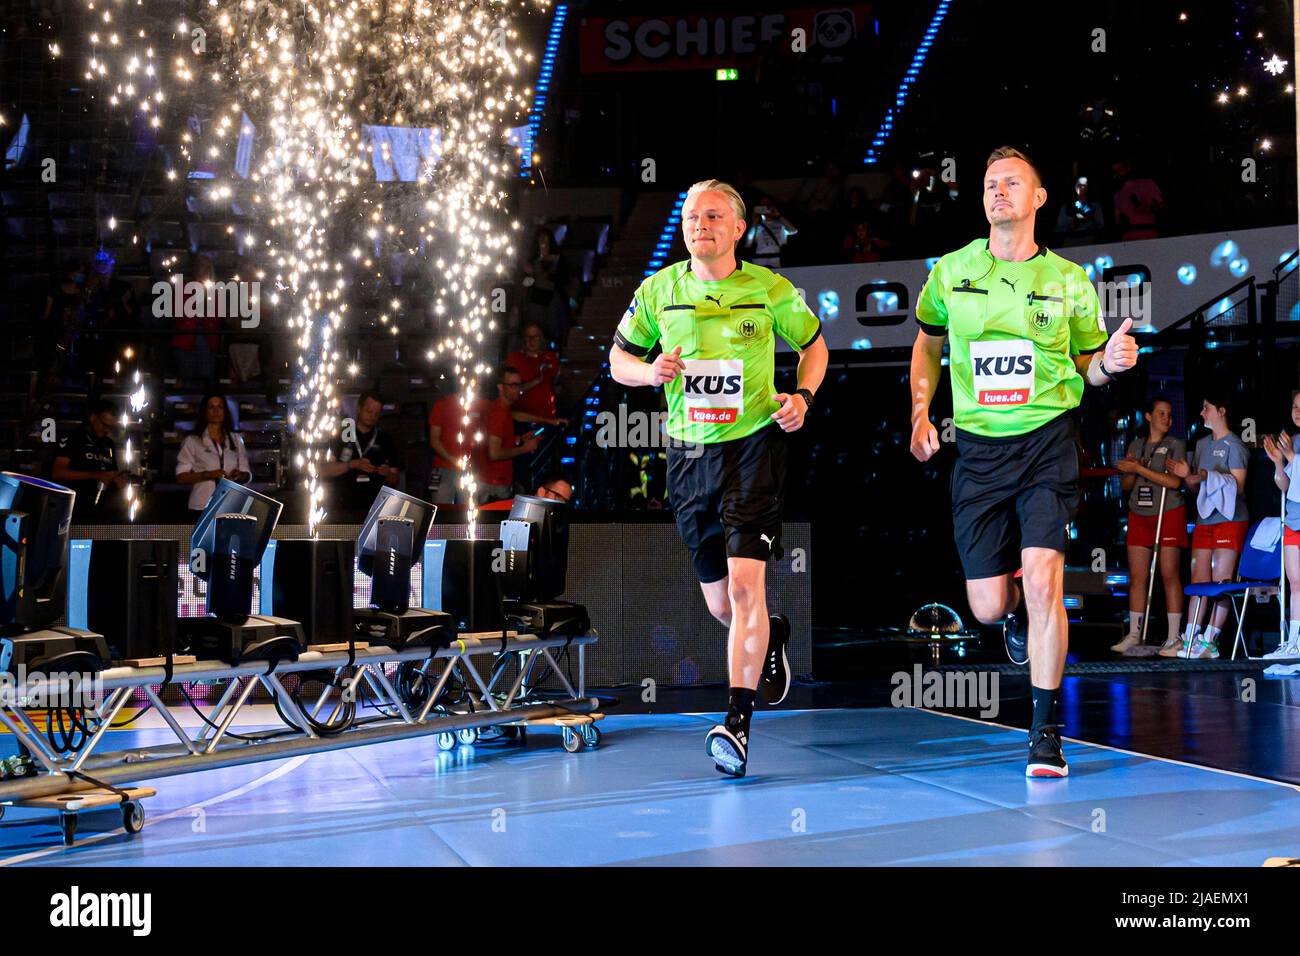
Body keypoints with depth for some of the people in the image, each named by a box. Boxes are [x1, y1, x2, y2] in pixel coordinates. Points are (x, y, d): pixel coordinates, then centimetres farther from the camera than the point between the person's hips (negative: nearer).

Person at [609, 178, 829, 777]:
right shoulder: (659, 290, 3)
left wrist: (802, 397, -5)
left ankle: (737, 721, -15)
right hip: (690, 453, 3)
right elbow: (618, 360, 12)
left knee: (745, 584, -17)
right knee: (719, 601, 12)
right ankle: (771, 639, 47)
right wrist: (650, 370, -10)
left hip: (754, 444, -3)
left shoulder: (770, 290, -2)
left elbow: (813, 345, 13)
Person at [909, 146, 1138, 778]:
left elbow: (1085, 366, 13)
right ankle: (1016, 613, 42)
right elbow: (928, 345, 20)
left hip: (1047, 442, -1)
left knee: (1042, 580, -17)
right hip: (978, 448, 2)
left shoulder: (1068, 280, 3)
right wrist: (920, 417, 9)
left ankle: (1045, 731, -2)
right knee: (987, 607, 1)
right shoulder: (949, 272, 5)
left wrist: (1110, 361, -10)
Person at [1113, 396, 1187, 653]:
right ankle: (1134, 634, 7)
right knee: (1137, 577, 3)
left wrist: (1139, 469, -14)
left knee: (1170, 575, -5)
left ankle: (1174, 635, -3)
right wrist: (1130, 471, -8)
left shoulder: (1176, 445, 0)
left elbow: (1174, 481, -13)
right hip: (1139, 516, 4)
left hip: (1168, 514, -4)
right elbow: (1126, 485, 14)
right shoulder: (1136, 445, 13)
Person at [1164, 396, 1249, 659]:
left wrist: (1209, 476, -23)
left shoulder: (1233, 445, -7)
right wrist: (1187, 475, -1)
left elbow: (1238, 486, -12)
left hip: (1229, 520, -7)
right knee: (1198, 582, 6)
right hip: (1204, 519, 8)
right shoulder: (1202, 444, 16)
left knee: (1221, 581, -7)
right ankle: (1189, 638, 7)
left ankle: (1209, 642, -7)